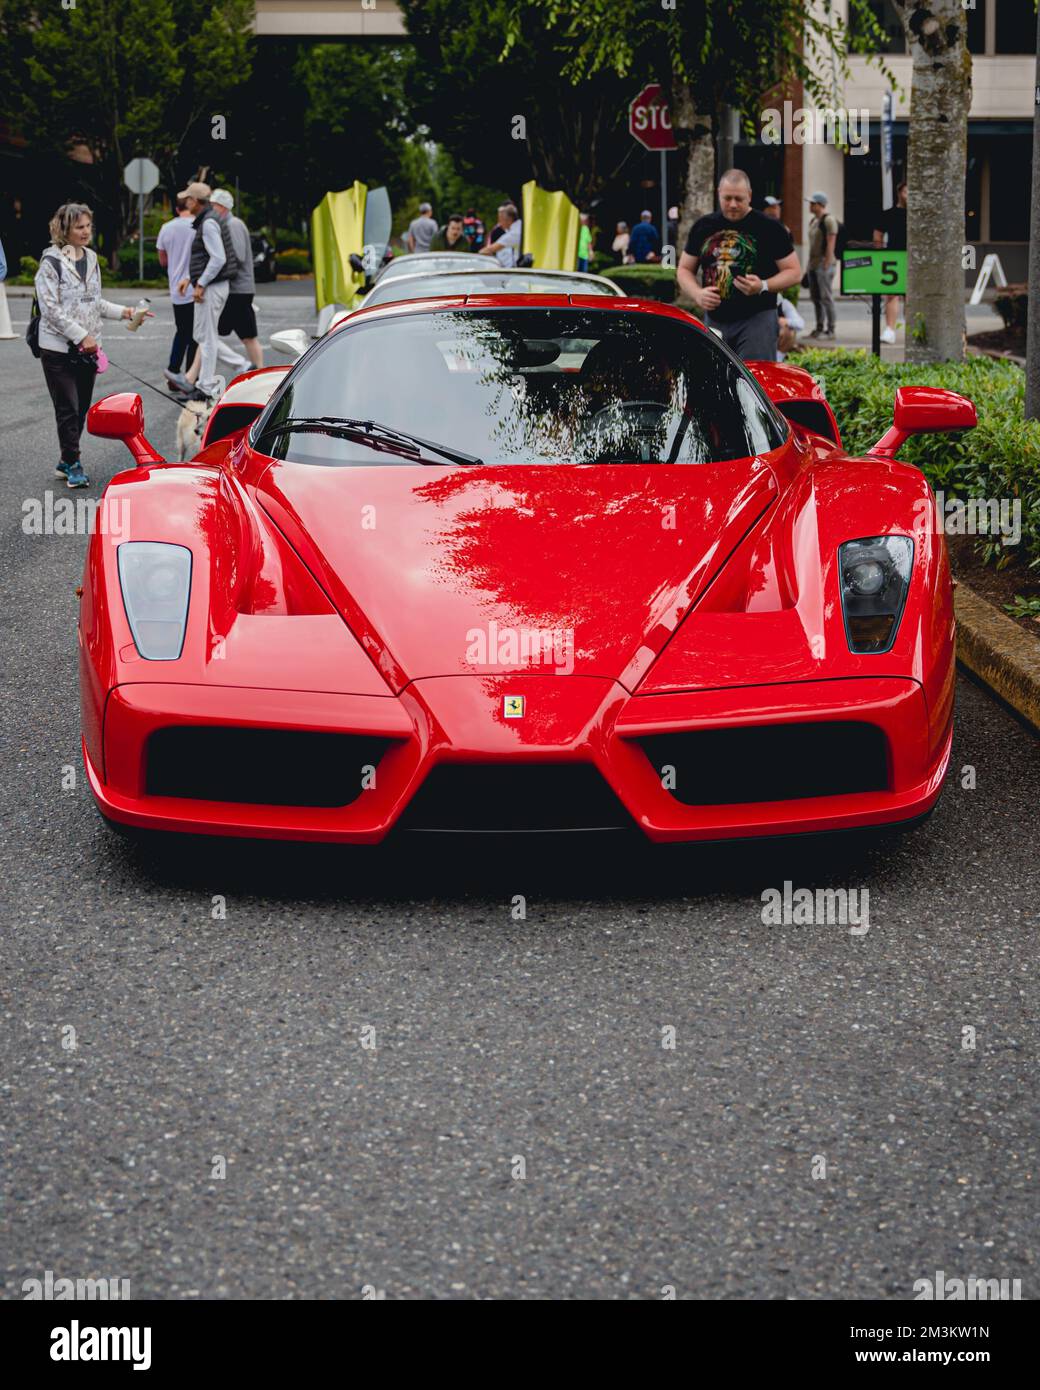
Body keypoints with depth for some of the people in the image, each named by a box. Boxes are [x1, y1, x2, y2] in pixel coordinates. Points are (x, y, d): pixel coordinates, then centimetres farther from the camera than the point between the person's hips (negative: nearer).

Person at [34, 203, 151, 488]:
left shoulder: (91, 258, 11)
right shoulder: (51, 261, -10)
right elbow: (50, 308, -15)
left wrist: (123, 311, 5)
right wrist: (81, 336, -18)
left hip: (87, 348, 6)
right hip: (59, 349, -6)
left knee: (81, 408, 9)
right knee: (68, 408, -4)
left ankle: (67, 462, 21)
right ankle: (73, 466, 4)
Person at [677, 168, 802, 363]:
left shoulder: (770, 228, -1)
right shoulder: (703, 227, 11)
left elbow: (794, 271, 0)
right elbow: (684, 270, 16)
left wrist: (763, 286, -18)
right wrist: (697, 294, -5)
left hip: (757, 319, -4)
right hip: (714, 321, 5)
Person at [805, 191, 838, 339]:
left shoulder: (828, 220, -10)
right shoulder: (813, 220, 17)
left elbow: (831, 244, -15)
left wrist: (826, 264, -19)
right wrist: (810, 263, 16)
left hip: (824, 263, -9)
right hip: (813, 264, 9)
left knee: (825, 296, -8)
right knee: (815, 297, 11)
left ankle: (830, 330, -5)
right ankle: (819, 328, 17)